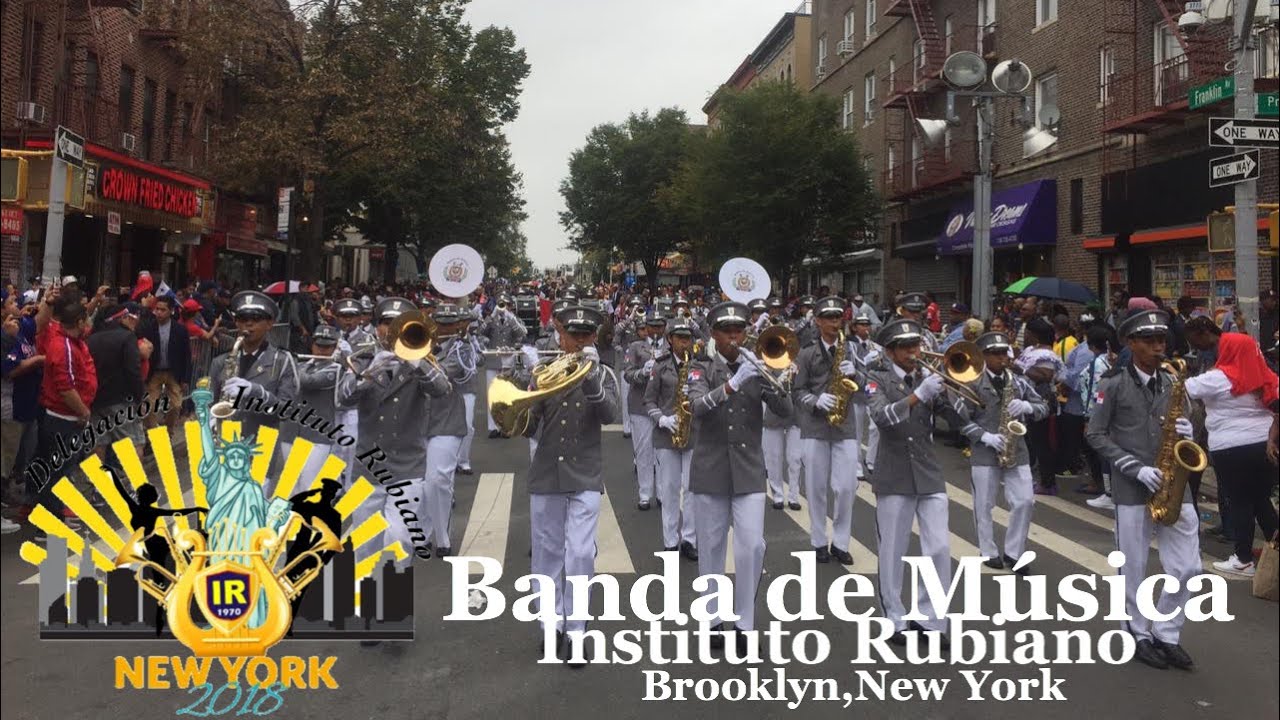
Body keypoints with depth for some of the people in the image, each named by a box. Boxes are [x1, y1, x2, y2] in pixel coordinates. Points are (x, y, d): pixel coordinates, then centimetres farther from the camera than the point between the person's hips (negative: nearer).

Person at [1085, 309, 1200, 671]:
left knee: (1187, 568, 4)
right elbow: (1096, 435, -6)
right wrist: (1137, 468, -14)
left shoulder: (1173, 383, 9)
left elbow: (1188, 428, 16)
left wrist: (1187, 432, -9)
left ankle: (1166, 633, 22)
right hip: (1131, 488, -4)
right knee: (1133, 569, 5)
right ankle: (1140, 636, 22)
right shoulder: (1114, 384, -5)